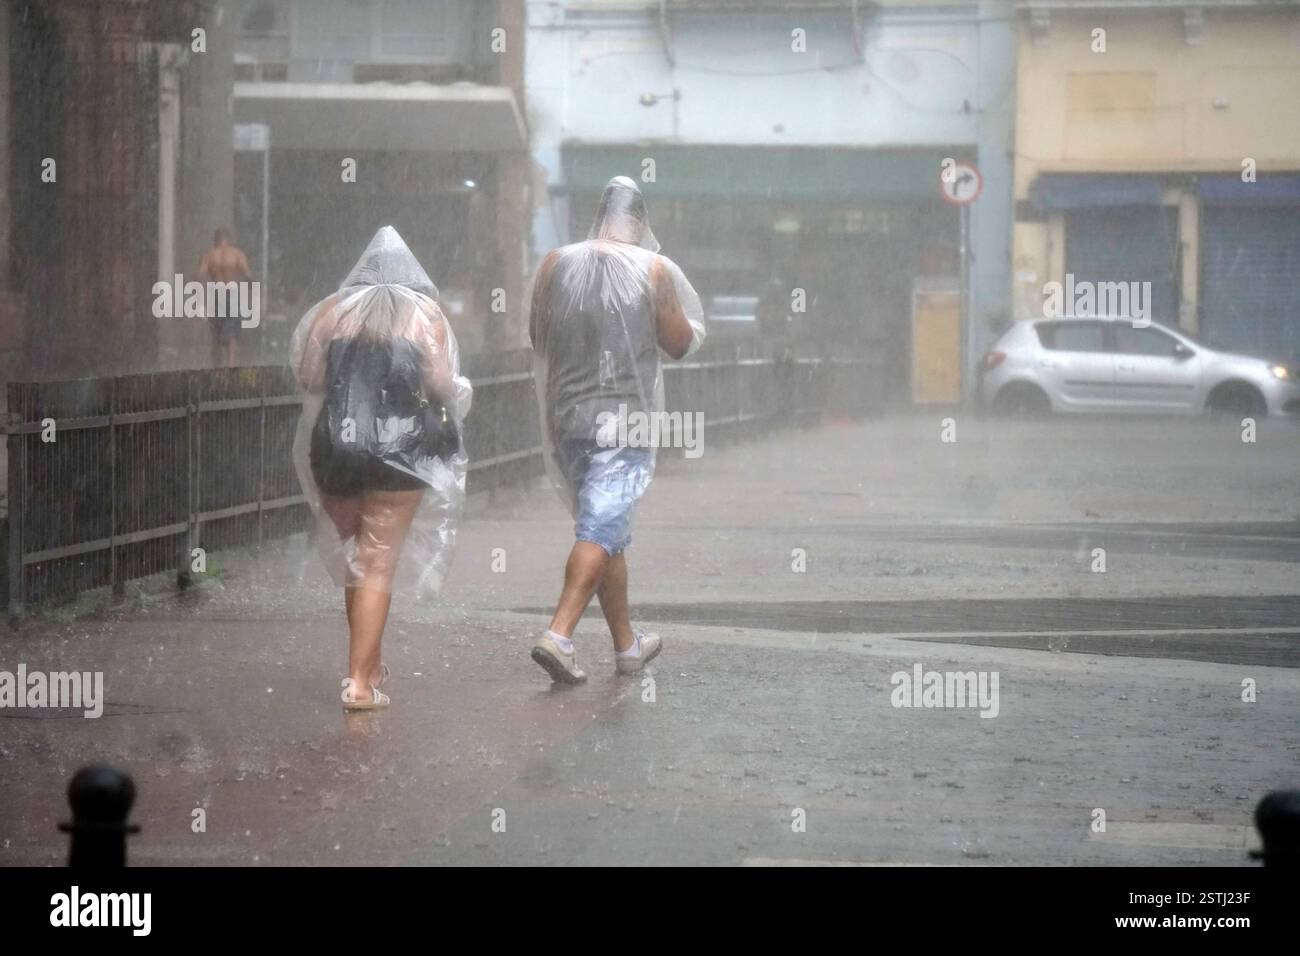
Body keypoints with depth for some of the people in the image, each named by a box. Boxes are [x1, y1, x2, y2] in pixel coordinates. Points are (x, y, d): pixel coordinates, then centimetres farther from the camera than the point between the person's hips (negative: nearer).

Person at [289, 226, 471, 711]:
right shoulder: (423, 314, 0)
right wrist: (457, 394, 14)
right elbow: (443, 385, -8)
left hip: (335, 448, 3)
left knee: (351, 557, 19)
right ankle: (360, 682, -7)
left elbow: (307, 376, 1)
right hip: (398, 451, -3)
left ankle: (367, 664, 26)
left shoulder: (333, 310, 6)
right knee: (379, 565, -1)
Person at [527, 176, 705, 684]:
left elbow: (538, 339, 11)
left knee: (606, 529, 15)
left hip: (568, 415, 4)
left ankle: (627, 643, 23)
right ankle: (558, 635, -21)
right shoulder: (654, 270, -6)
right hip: (627, 418, -4)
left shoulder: (555, 265, 2)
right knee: (601, 530, -6)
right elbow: (680, 344, 2)